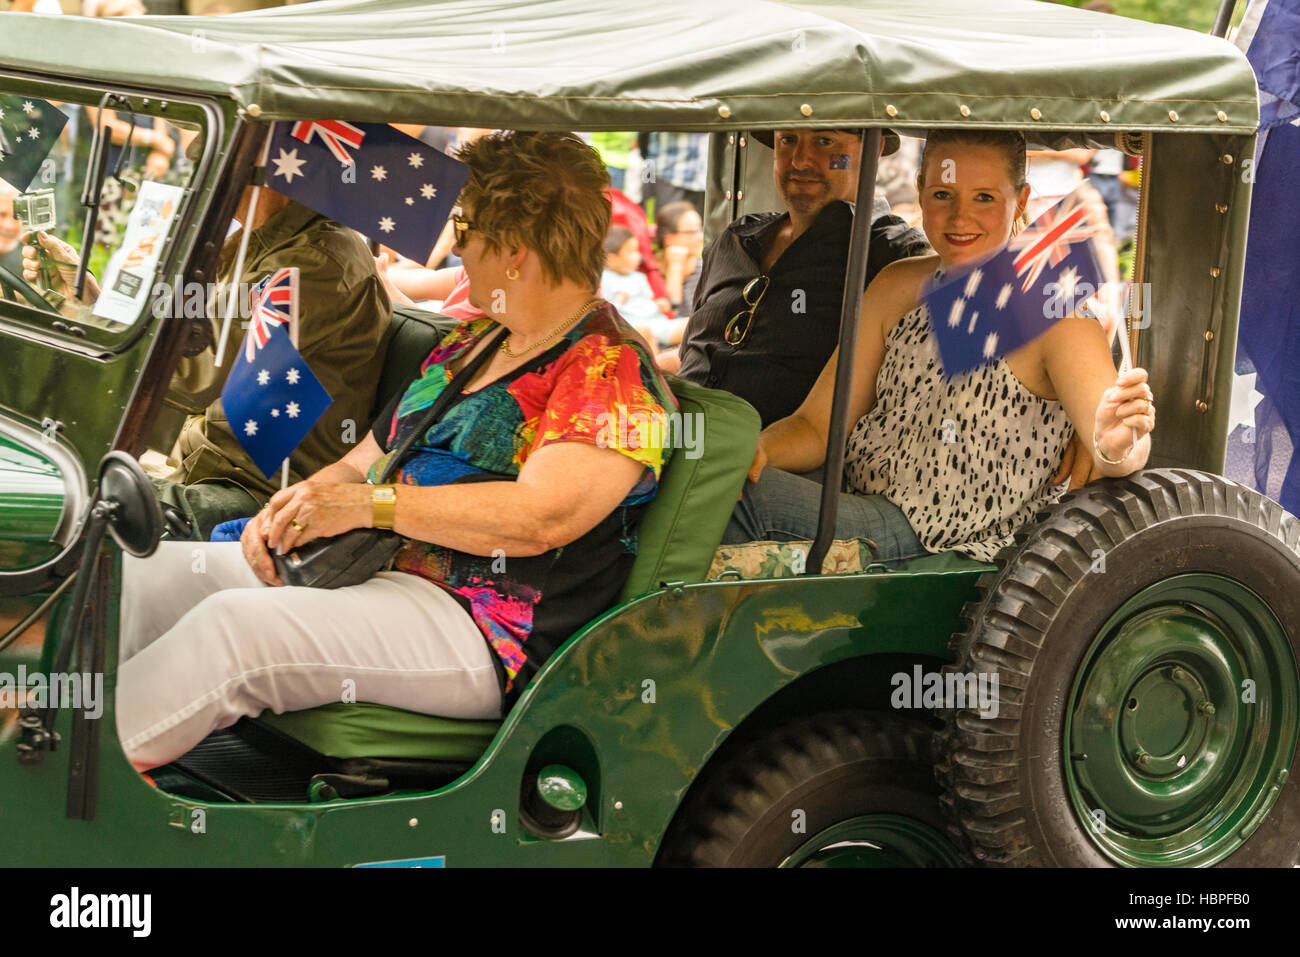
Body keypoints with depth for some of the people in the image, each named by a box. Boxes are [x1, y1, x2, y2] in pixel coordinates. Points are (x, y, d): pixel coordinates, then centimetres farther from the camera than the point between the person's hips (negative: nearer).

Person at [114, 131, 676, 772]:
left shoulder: (614, 370, -10)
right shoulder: (467, 344, 19)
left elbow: (541, 517, -24)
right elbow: (365, 459, 22)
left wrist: (367, 504, -23)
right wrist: (292, 504, -1)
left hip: (488, 639, -9)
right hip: (373, 572, 9)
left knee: (237, 623, -29)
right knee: (148, 571, -3)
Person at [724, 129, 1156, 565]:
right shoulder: (898, 287, 6)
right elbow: (817, 426, 7)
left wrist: (1116, 448, -47)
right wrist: (755, 448, -14)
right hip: (856, 508, 5)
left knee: (746, 498, -24)